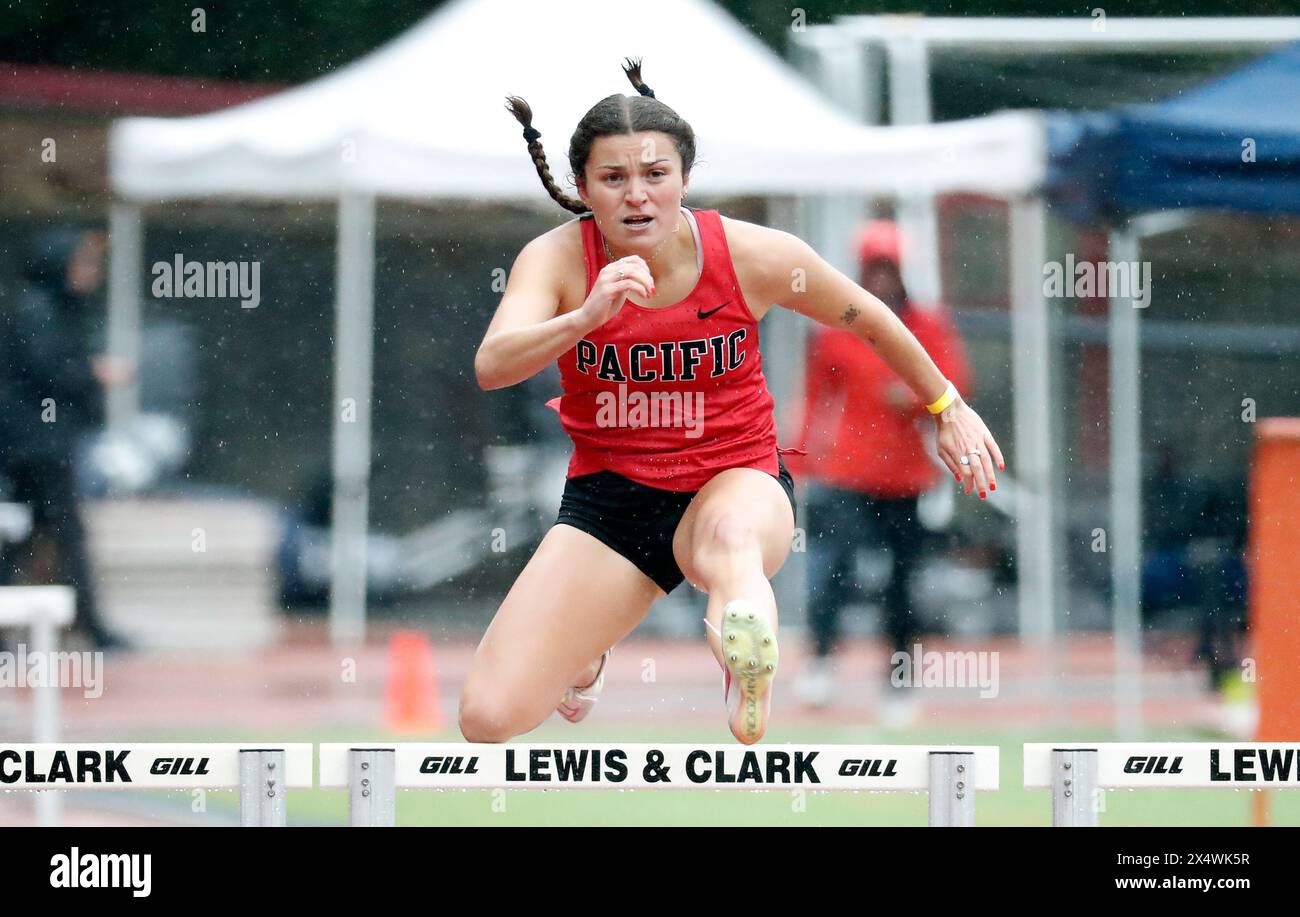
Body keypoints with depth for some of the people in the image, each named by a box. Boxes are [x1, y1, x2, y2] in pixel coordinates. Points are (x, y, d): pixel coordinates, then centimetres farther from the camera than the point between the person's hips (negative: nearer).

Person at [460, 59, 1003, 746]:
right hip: (607, 499, 3)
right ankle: (584, 650, 27)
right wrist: (586, 317, -47)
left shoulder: (754, 256, -11)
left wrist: (947, 407, 19)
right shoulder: (558, 259, -13)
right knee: (489, 716, -5)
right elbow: (490, 367, -30)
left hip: (733, 483, -3)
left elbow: (869, 320, 7)